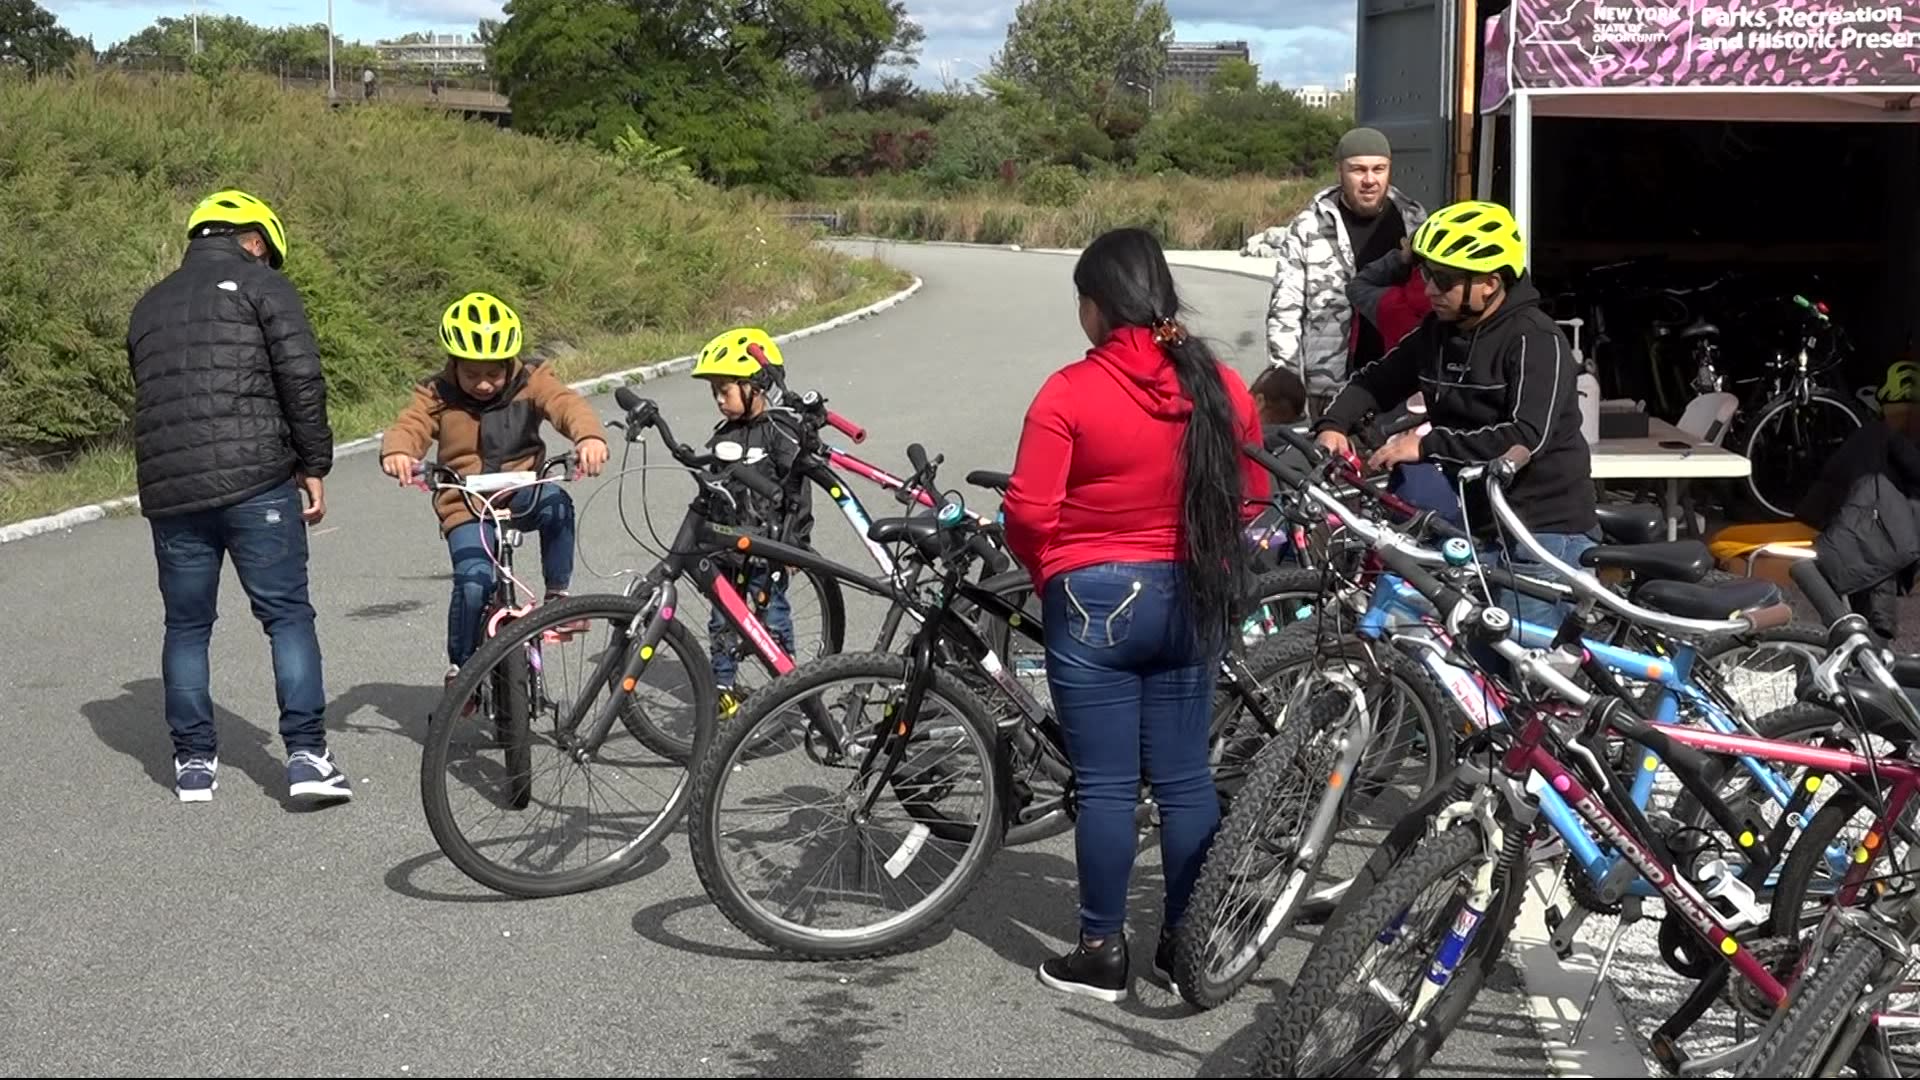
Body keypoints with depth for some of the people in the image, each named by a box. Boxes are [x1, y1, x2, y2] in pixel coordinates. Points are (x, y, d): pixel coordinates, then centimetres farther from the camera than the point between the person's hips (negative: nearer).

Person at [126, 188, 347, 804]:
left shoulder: (149, 306, 22)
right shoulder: (259, 283, 4)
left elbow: (149, 394, 21)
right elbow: (302, 378, -6)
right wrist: (314, 466, 0)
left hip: (168, 492, 5)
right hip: (256, 481, -5)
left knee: (186, 626, 13)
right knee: (287, 615, 2)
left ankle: (194, 761, 15)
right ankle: (307, 756, -3)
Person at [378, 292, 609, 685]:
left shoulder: (530, 383, -5)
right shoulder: (437, 395, -4)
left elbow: (567, 403, -23)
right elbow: (409, 426, -20)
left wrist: (590, 435, -48)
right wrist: (397, 452, -47)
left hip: (521, 493, 1)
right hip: (466, 505, 0)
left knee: (556, 503, -35)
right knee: (474, 583, -24)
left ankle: (557, 595, -17)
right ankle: (461, 666, 2)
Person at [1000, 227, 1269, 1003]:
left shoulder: (1070, 393, -14)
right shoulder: (1220, 387, 0)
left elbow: (1029, 511, -13)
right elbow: (1252, 498, 8)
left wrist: (1048, 576, 6)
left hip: (1096, 601, -4)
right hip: (1193, 603, 5)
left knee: (1105, 784, 3)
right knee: (1185, 778, 12)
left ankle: (1101, 952, 12)